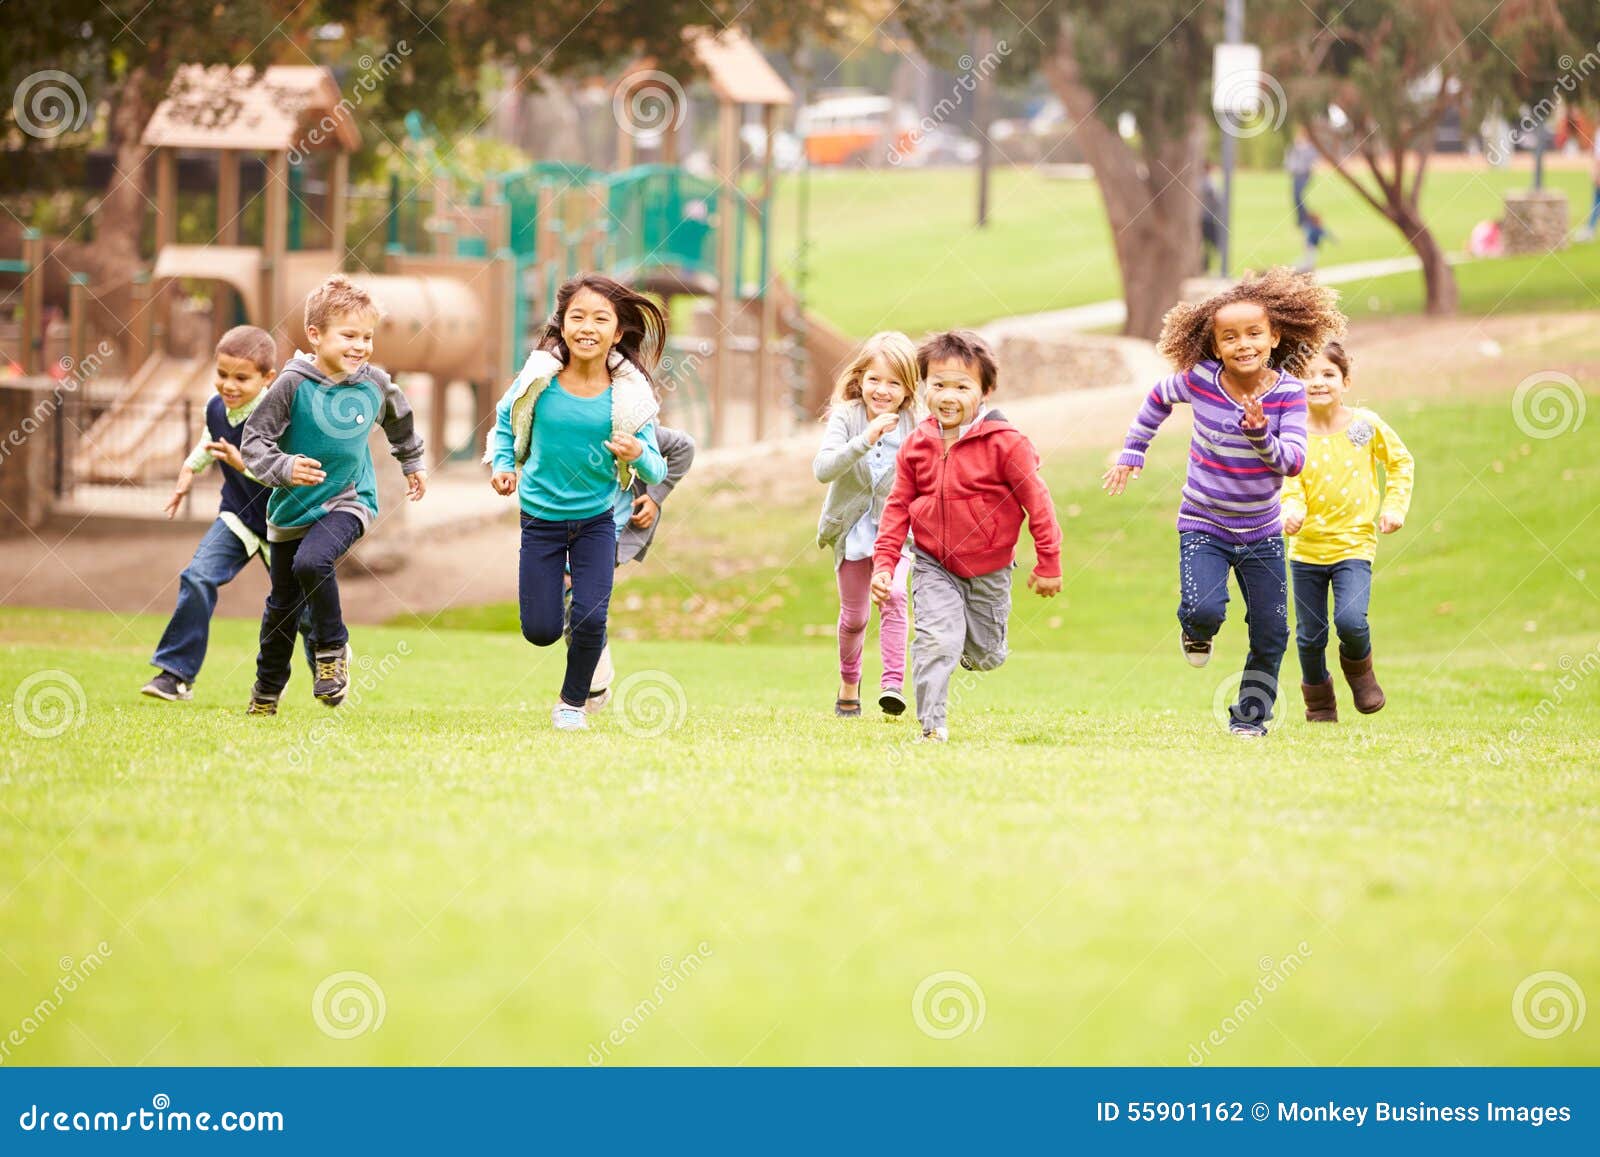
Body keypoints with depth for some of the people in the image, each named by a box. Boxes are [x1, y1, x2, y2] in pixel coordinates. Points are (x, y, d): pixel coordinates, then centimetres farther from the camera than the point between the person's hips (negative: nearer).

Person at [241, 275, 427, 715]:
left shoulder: (374, 383, -6)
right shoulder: (293, 385, -16)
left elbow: (399, 419, 17)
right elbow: (254, 439, -14)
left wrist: (413, 462, 29)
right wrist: (283, 468, -32)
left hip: (348, 501, -1)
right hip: (292, 508, 1)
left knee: (312, 562, -31)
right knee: (282, 603, 14)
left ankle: (332, 647, -10)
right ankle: (267, 690, 34)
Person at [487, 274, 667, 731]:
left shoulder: (629, 394, -17)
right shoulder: (539, 379, -16)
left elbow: (656, 471, -13)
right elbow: (505, 421, 4)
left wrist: (639, 454, -35)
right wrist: (503, 466, -11)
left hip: (596, 519, 0)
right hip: (541, 517, 0)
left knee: (590, 621, -9)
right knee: (541, 631, 1)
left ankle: (573, 701, 20)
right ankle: (558, 590, 39)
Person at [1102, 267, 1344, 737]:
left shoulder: (1288, 393, -12)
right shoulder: (1199, 380, -12)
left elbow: (1294, 462, -18)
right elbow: (1158, 401, 10)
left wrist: (1261, 436, -36)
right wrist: (1131, 453, 14)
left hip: (1262, 533, 1)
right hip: (1204, 526, -1)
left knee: (1271, 633, 4)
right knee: (1203, 609, -24)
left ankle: (1250, 713, 25)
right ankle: (1196, 632, 14)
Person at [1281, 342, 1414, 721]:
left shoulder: (1365, 424, -4)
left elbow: (1401, 463, 10)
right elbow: (1289, 484, -7)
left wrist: (1394, 506, 0)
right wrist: (1292, 511, -28)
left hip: (1353, 543, -1)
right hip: (1307, 546, 1)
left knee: (1350, 620, -21)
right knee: (1310, 635, 7)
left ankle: (1359, 669, 13)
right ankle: (1318, 702, 32)